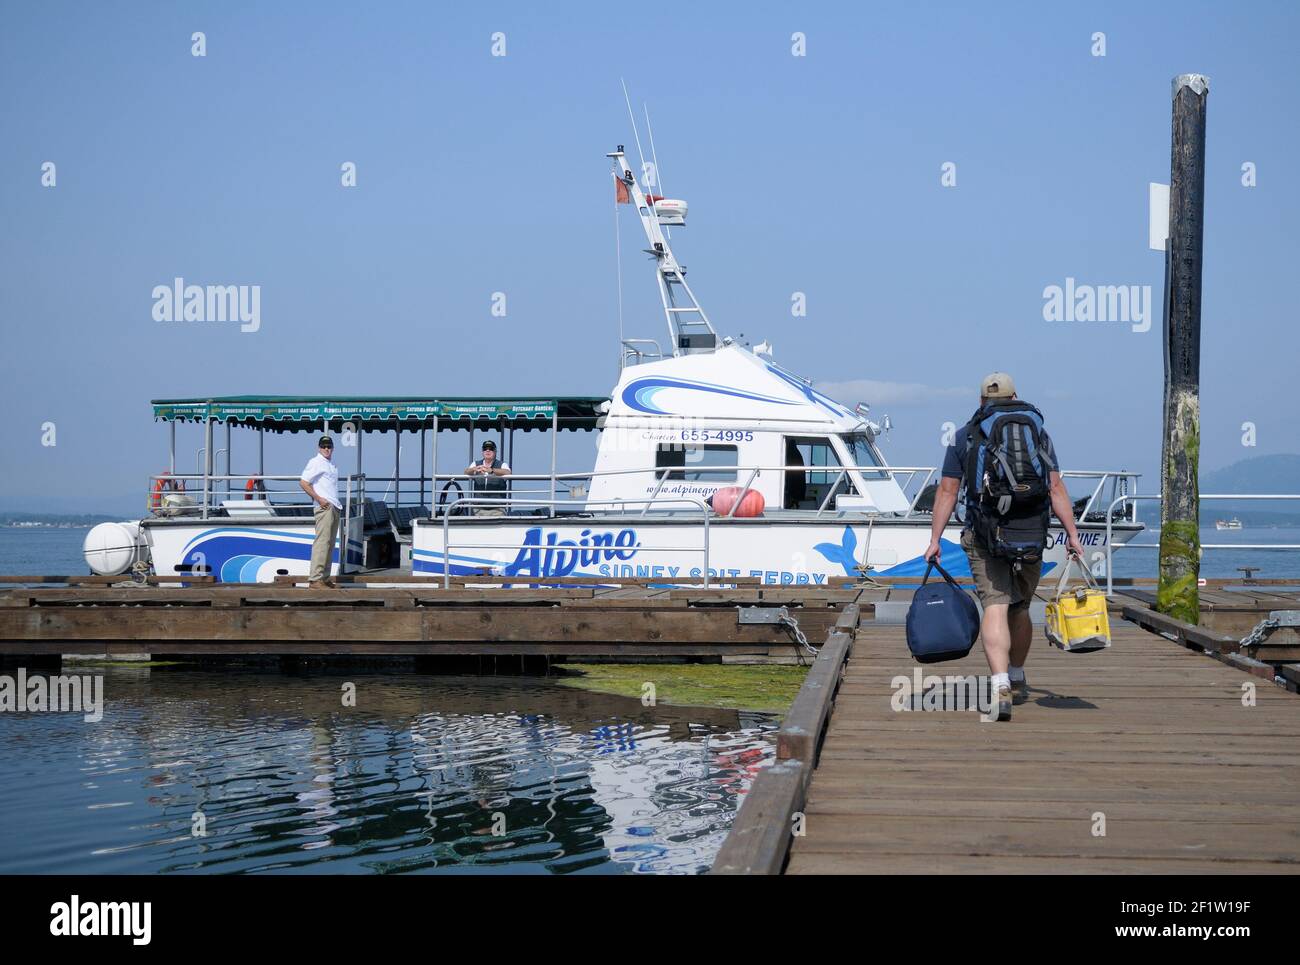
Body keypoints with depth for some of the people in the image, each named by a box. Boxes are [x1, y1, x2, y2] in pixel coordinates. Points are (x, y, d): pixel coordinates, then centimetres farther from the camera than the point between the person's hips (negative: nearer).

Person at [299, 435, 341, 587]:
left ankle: (324, 577, 14)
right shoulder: (316, 462, -7)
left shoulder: (332, 463, 18)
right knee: (322, 541, -14)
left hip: (335, 507, 9)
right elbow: (303, 482, -13)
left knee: (330, 543, 10)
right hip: (325, 507, -9)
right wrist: (318, 499, -16)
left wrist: (336, 503, 14)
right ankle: (315, 579, -16)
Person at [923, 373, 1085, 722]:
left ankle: (1001, 686, -29)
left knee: (995, 607, -10)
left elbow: (947, 492, 4)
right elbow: (1056, 488, 3)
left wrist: (935, 539, 6)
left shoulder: (963, 436, 7)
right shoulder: (1038, 431, 10)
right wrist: (1073, 534, 3)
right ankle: (1017, 680, 34)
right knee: (1020, 607, 19)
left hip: (983, 536, -2)